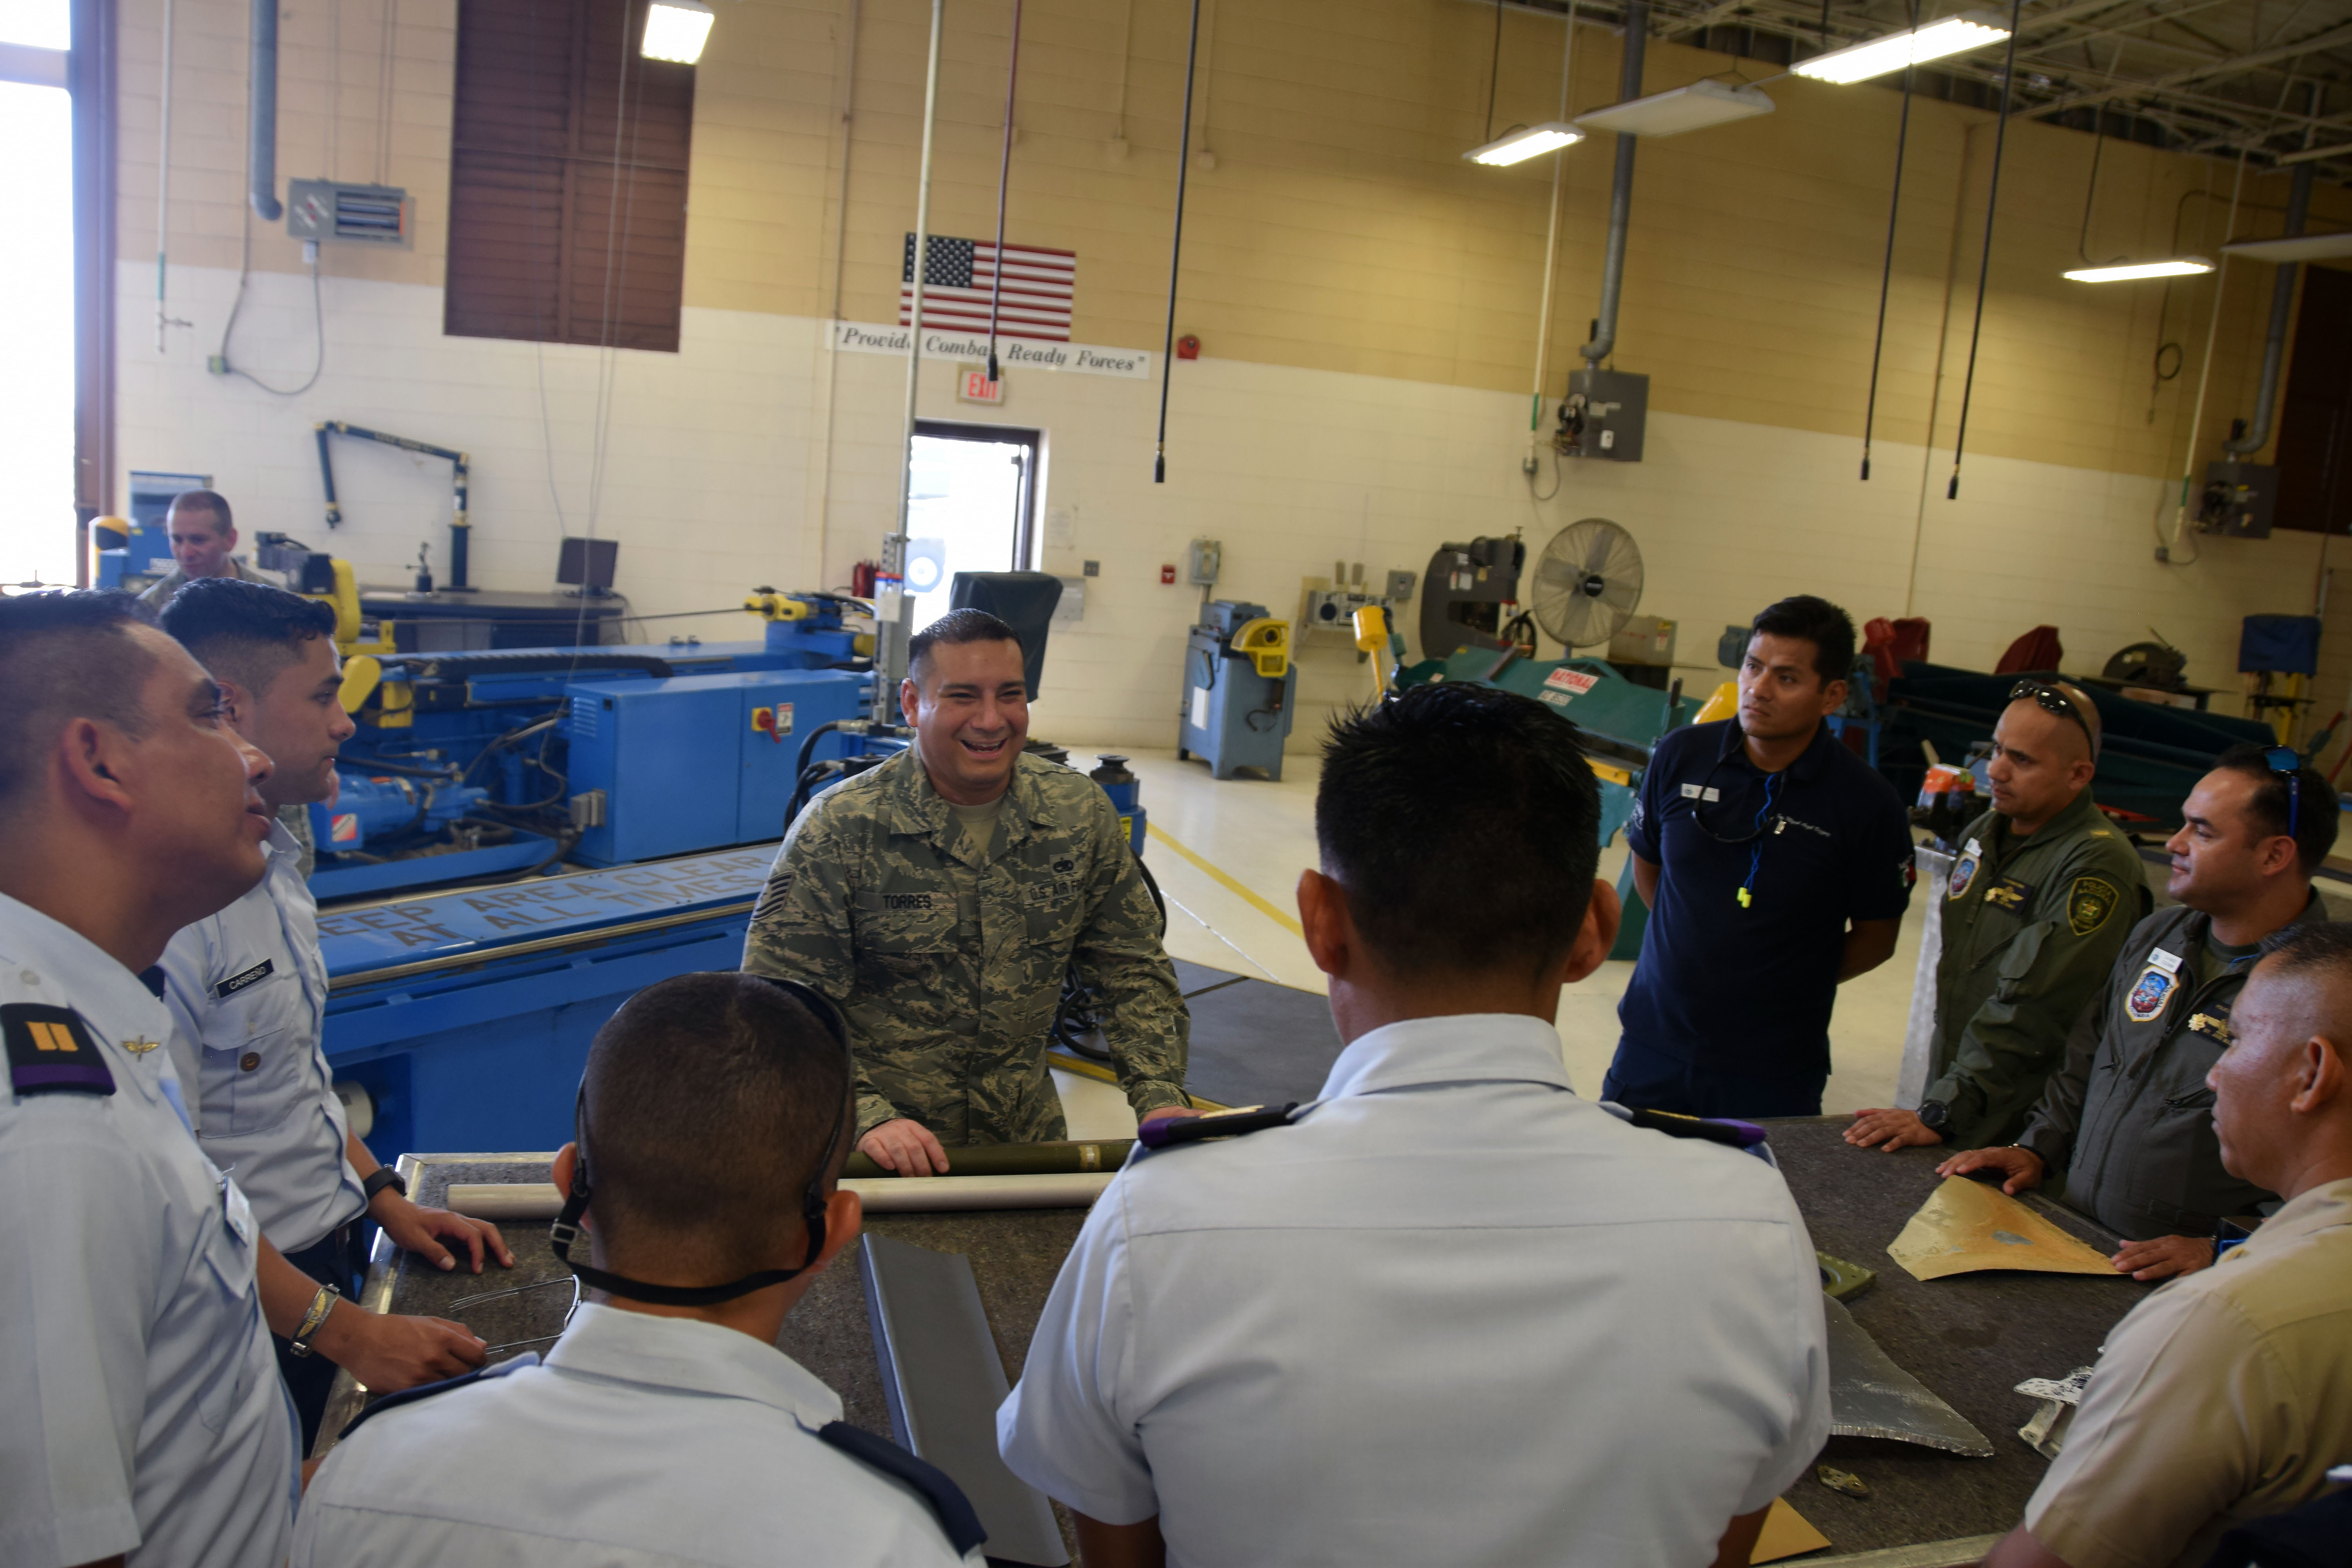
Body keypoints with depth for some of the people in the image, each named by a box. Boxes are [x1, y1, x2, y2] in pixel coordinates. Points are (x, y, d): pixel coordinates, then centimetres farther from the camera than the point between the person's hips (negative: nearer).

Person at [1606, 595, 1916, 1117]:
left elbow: (1875, 938, 0)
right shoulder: (1680, 756, -4)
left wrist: (1786, 981, -4)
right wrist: (1703, 953, 7)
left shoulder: (1867, 803, -10)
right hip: (1654, 1042, 2)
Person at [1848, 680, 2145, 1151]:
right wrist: (1935, 1104, 16)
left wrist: (1941, 1115, -24)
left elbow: (2029, 1016, -24)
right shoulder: (1984, 833, 8)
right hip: (1949, 1099, 7)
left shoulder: (2096, 867, -20)